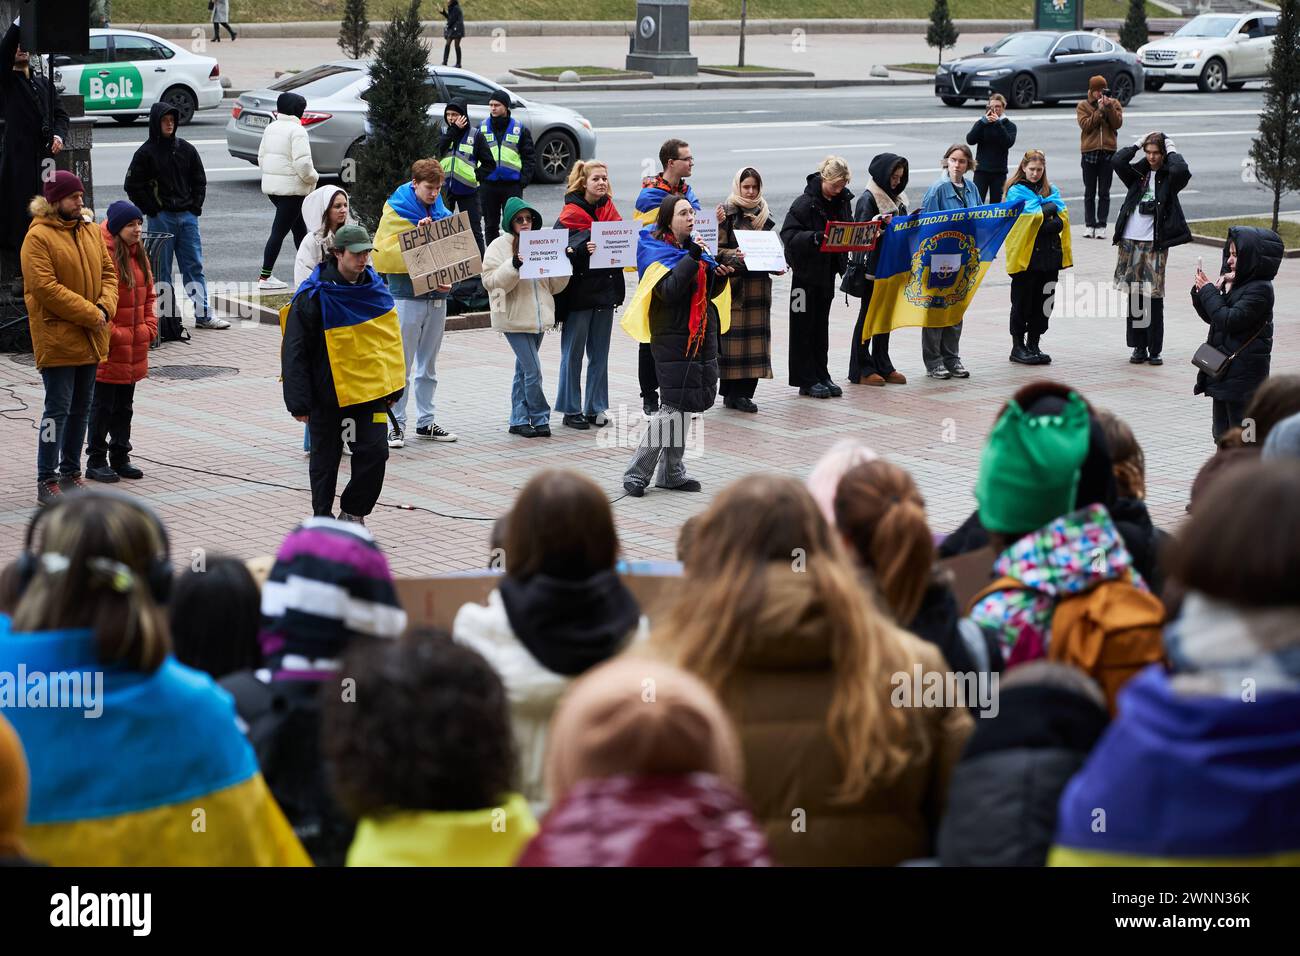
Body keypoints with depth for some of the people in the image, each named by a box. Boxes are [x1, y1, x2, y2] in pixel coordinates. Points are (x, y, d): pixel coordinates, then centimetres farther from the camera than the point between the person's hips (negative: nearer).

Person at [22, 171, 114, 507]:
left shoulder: (92, 232, 10)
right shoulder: (38, 237, -12)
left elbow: (108, 273, 12)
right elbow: (45, 287, -18)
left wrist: (105, 308, -8)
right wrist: (89, 314, -18)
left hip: (89, 340, 7)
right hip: (56, 338, -7)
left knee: (81, 408, 13)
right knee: (58, 408, -7)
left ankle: (70, 472, 25)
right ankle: (46, 482, -2)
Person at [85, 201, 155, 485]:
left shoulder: (138, 254, 11)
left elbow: (148, 295, 19)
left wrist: (149, 327, 7)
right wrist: (111, 334, -19)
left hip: (135, 347, 8)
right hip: (108, 349, -8)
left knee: (124, 406, 16)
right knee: (103, 405, 1)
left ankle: (120, 458, 25)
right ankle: (96, 461, 9)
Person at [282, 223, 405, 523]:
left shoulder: (376, 290, 4)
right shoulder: (314, 296, -13)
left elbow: (390, 341, 16)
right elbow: (295, 352, -11)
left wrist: (393, 387, 14)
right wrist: (298, 402, -13)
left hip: (370, 392, 3)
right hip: (327, 395, -3)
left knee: (375, 452, -7)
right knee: (325, 459, 9)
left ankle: (353, 512, 11)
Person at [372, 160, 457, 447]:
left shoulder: (441, 213, 11)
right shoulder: (395, 212, -4)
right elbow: (384, 253, -13)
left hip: (436, 296, 5)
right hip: (406, 296, -5)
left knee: (428, 366, 13)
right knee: (401, 365, -4)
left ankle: (426, 423, 20)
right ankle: (396, 424, 1)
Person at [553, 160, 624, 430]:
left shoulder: (609, 209, 10)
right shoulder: (571, 213, -8)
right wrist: (582, 249, -34)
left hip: (605, 289, 6)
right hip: (578, 292, -5)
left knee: (600, 354, 10)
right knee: (573, 353, 2)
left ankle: (596, 408, 18)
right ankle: (571, 410, 9)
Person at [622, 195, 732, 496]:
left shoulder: (692, 246, 13)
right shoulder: (656, 251, -9)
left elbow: (707, 292, 19)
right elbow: (669, 291, -22)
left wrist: (719, 275, 0)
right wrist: (692, 258, -25)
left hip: (700, 333, 8)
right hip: (672, 335, -8)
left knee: (684, 405, 10)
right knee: (673, 406, -10)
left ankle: (672, 473, 17)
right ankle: (636, 474, -4)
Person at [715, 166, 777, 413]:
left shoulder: (764, 215, 15)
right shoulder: (727, 213, -1)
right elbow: (717, 249, -6)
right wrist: (735, 255, -24)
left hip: (759, 284, 5)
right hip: (734, 282, -5)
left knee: (755, 335, 1)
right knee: (733, 334, -8)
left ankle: (745, 391, 5)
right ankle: (732, 392, -4)